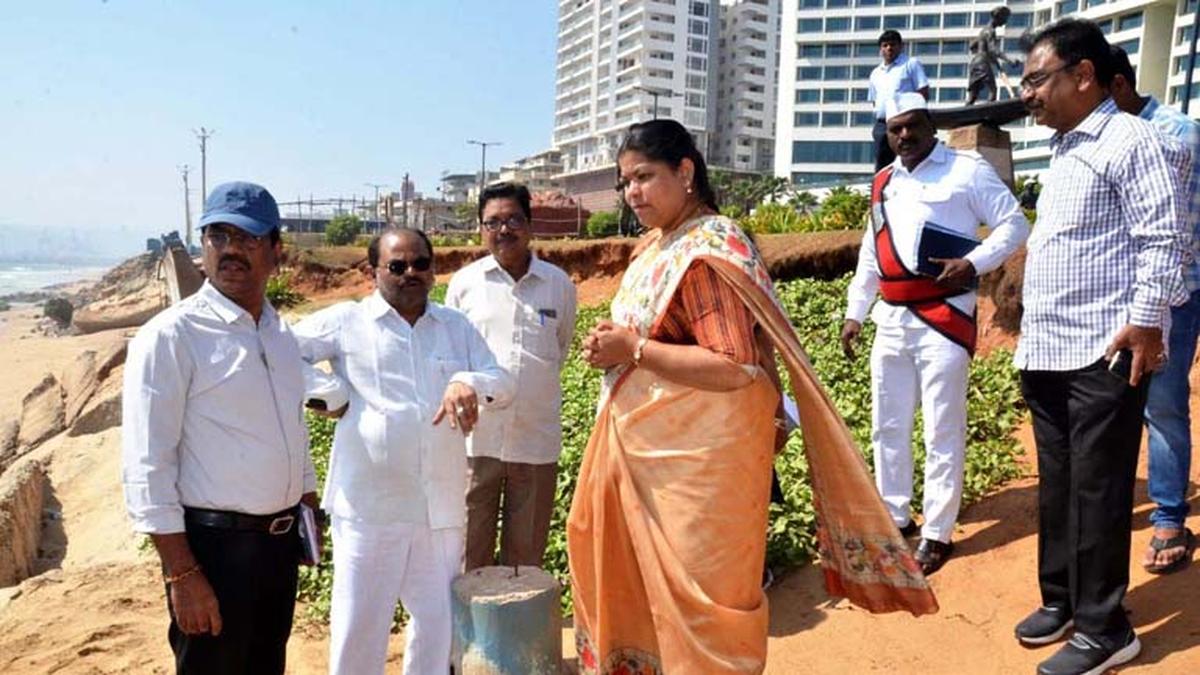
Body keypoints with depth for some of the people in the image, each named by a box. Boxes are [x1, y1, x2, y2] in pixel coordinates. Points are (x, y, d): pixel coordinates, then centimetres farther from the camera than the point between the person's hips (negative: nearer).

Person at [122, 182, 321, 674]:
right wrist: (182, 572, -19)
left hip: (280, 538, 7)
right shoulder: (170, 336, -14)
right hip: (214, 543, -6)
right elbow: (146, 467, -17)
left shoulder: (281, 333, 7)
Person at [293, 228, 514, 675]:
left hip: (441, 506, 3)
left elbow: (503, 384, 3)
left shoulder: (457, 326, 10)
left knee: (439, 621, 16)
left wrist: (469, 382, -19)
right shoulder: (346, 322, 1)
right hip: (368, 506, -3)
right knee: (359, 625, 9)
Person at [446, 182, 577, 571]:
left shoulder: (559, 284, 3)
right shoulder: (464, 283, 2)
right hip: (475, 437, -1)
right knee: (471, 553, 9)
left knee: (526, 555, 13)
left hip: (537, 439, 1)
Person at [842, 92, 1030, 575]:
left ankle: (937, 534, 10)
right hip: (892, 320, 7)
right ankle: (894, 517, 27)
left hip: (943, 317, -6)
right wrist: (854, 312, 16)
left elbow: (1014, 224, -3)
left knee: (942, 432, -1)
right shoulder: (883, 182, 17)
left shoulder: (967, 169, -2)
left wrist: (972, 264, -19)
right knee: (887, 425, 13)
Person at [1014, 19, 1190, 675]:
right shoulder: (1061, 150, 17)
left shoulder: (1130, 140, -9)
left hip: (1102, 356, -8)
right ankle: (1060, 599, 30)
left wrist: (1145, 322, -18)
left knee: (1095, 493, 0)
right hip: (1044, 352, 8)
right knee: (1055, 486, 16)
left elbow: (1164, 237, -14)